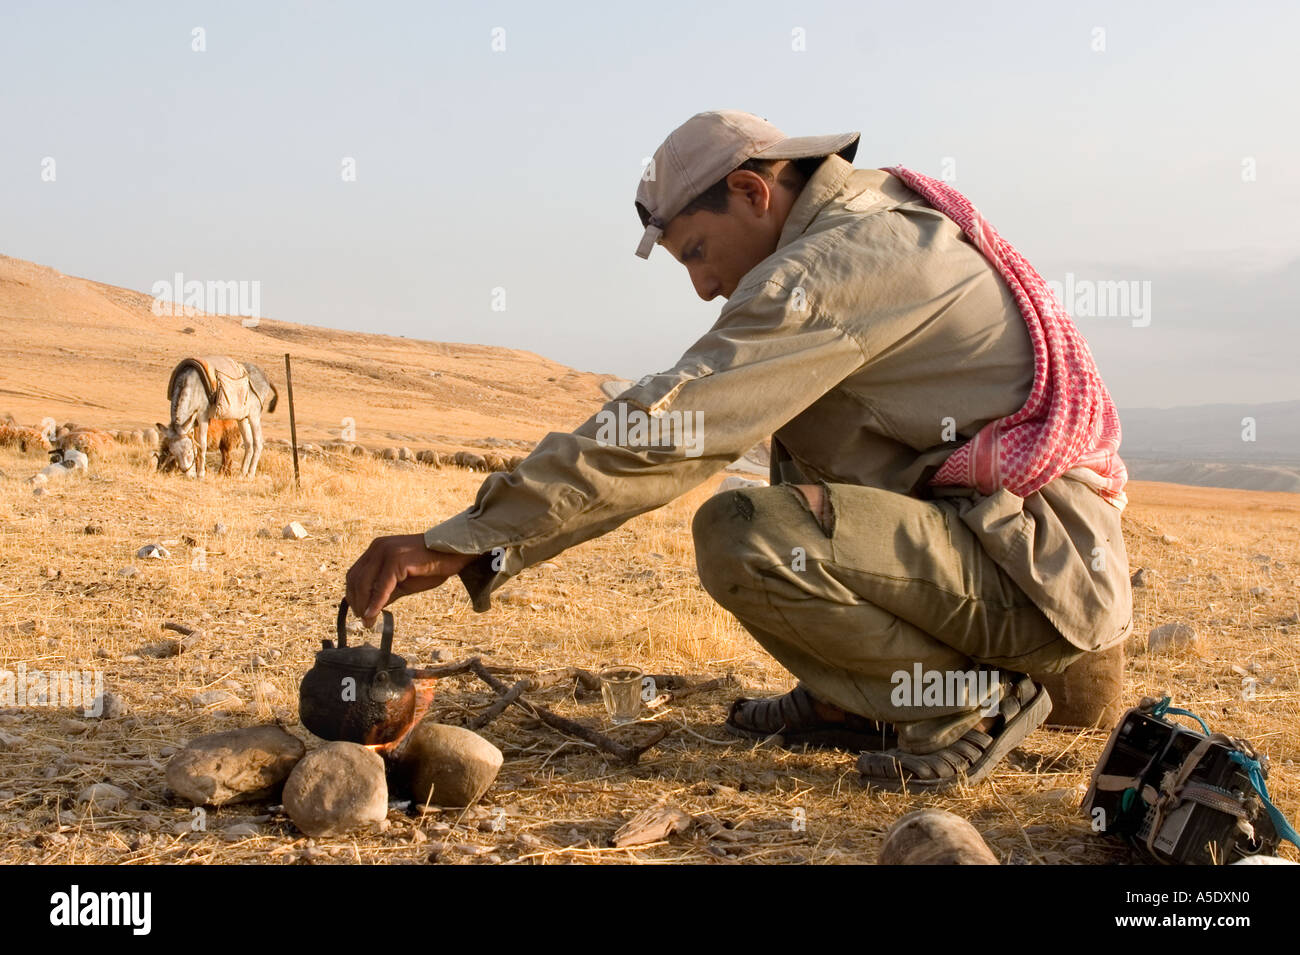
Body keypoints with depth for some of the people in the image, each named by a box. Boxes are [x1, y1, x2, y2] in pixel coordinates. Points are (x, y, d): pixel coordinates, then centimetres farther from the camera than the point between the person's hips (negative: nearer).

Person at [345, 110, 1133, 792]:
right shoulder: (888, 212, 15)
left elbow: (659, 432, -22)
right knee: (795, 438, 18)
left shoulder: (824, 269, -16)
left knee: (743, 535, -23)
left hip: (1041, 582, -10)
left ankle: (968, 702, -6)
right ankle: (853, 701, 15)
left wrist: (462, 542, -20)